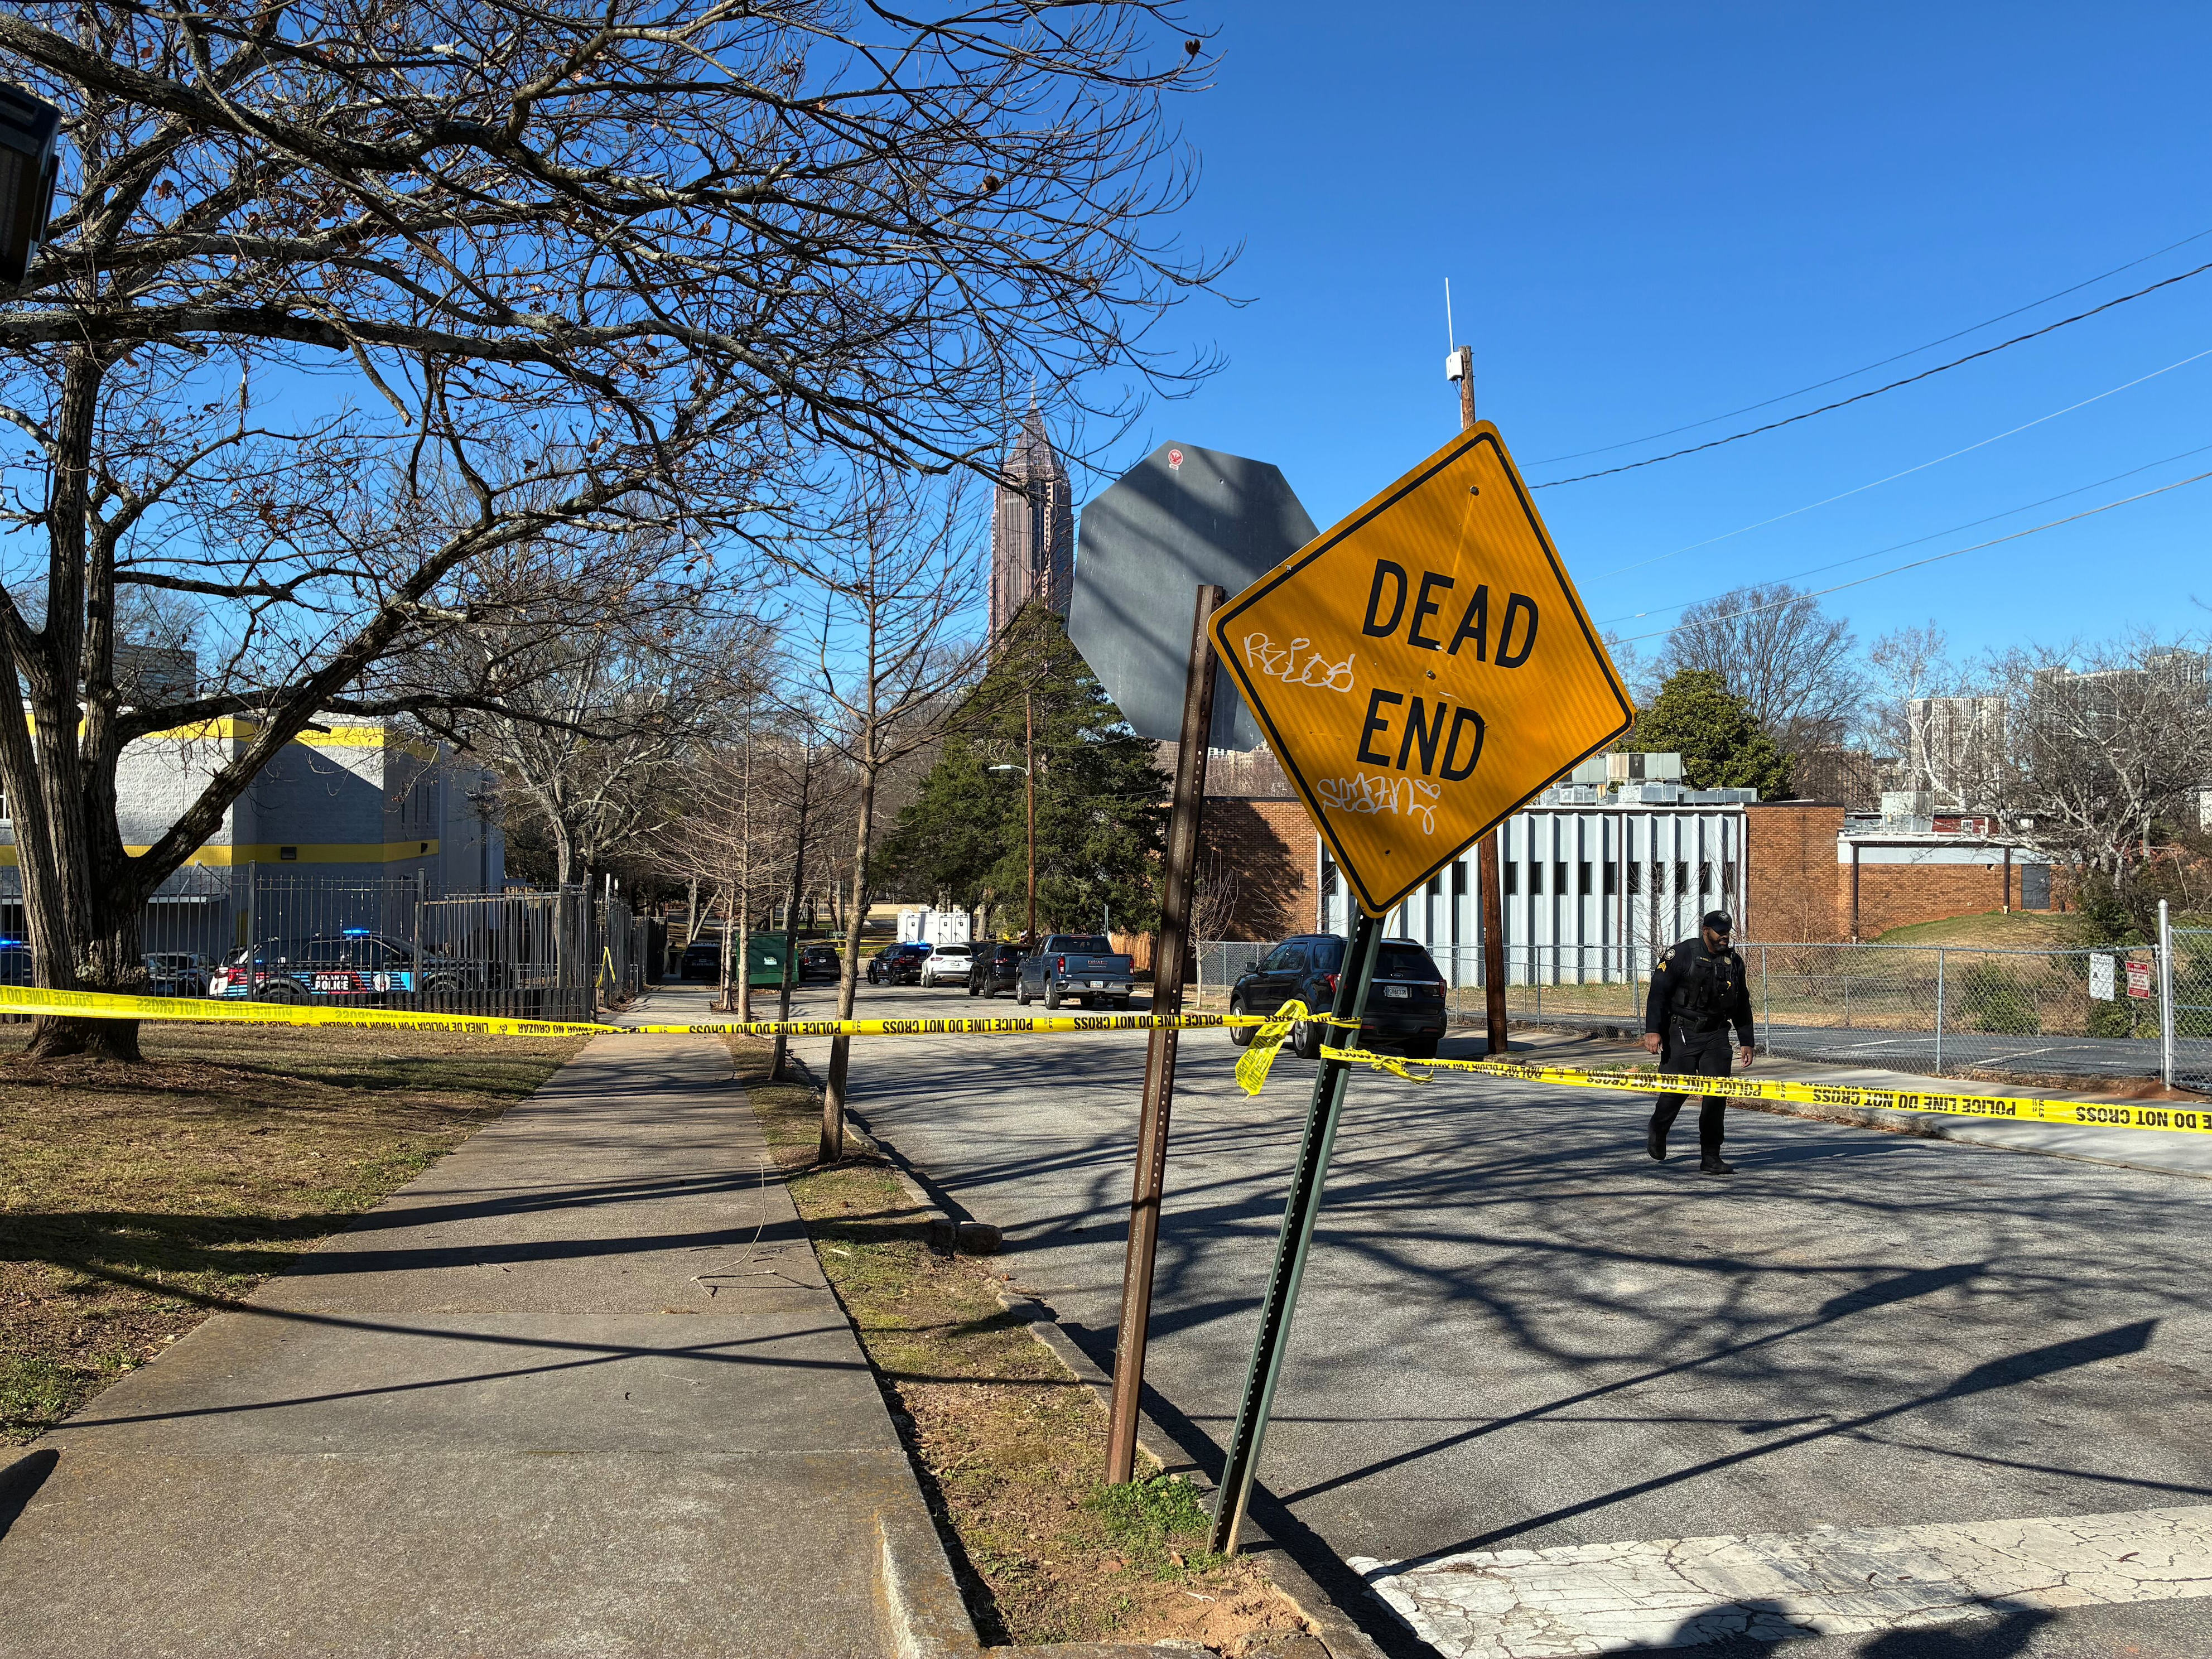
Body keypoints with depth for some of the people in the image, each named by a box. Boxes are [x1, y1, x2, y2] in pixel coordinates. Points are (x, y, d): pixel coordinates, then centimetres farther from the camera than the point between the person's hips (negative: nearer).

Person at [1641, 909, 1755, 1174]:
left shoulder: (1734, 962, 10)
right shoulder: (1681, 954, -7)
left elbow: (1742, 1006, 20)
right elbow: (1658, 992, -11)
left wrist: (1746, 1042, 18)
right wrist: (1653, 1030, -19)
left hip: (1716, 1035, 4)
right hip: (1681, 1033, -4)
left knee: (1717, 1095, -5)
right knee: (1676, 1089, -2)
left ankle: (1710, 1159, 0)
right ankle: (1657, 1132, 29)